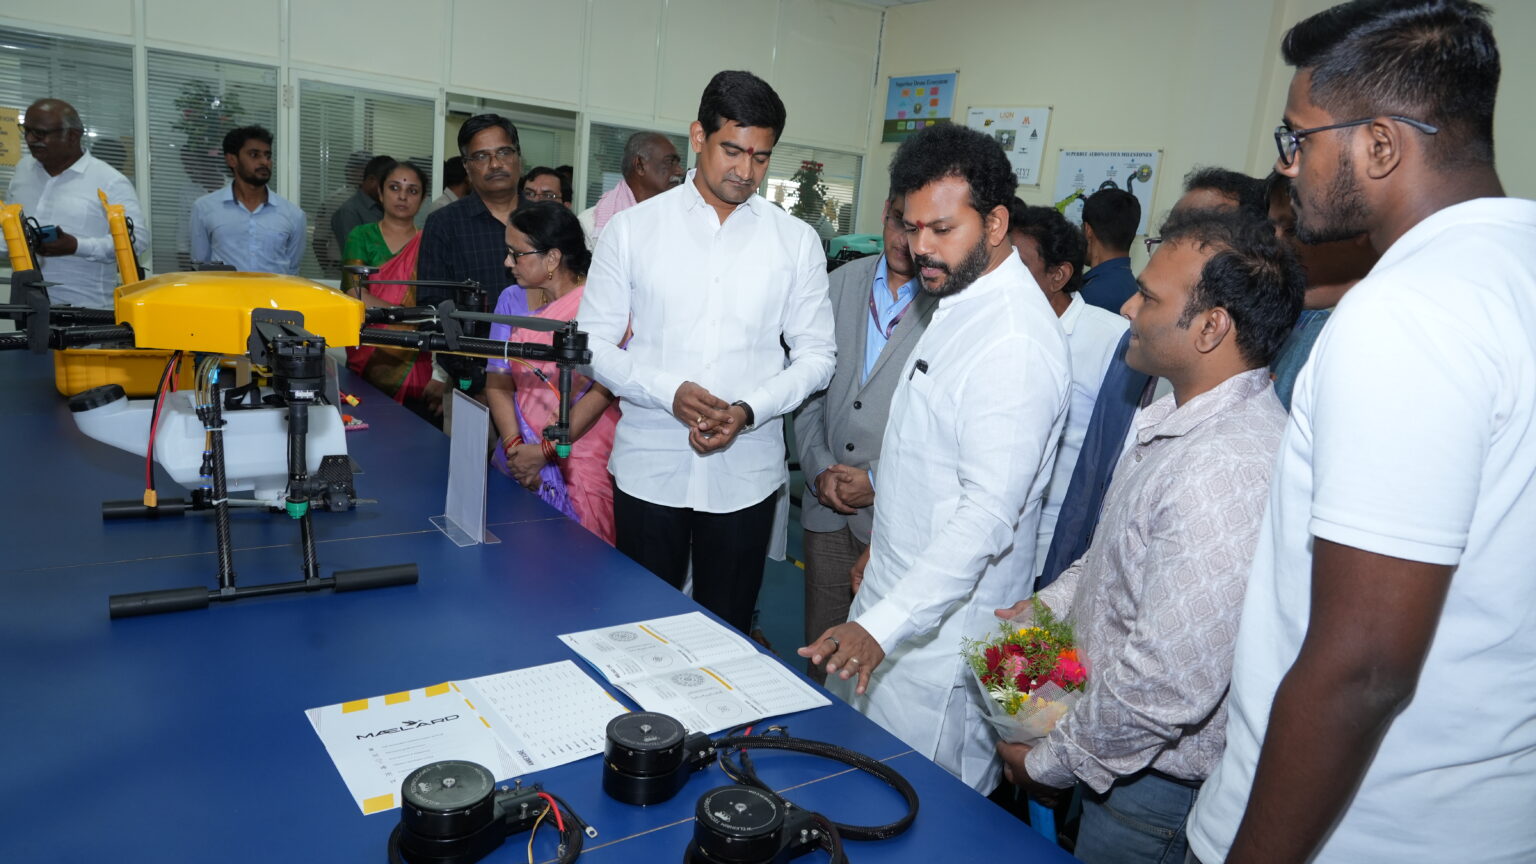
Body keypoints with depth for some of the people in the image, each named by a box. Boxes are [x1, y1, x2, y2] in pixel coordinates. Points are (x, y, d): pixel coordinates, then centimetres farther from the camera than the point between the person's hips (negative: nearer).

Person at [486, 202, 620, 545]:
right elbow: (497, 378, 3)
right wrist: (513, 445, -11)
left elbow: (606, 388, -15)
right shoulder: (512, 299, 7)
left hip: (581, 462, -4)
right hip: (519, 455, 5)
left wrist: (546, 451, -15)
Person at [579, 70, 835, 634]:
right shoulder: (632, 229, 0)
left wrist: (749, 409, -14)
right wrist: (669, 392, -17)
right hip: (648, 467, 0)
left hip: (746, 474, 1)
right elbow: (594, 343, 0)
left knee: (727, 630, 14)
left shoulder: (796, 242, 2)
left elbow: (816, 355, 3)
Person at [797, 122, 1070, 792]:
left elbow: (989, 514, -30)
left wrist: (883, 625, -34)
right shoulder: (957, 301, 9)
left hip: (946, 624, -9)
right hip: (896, 586, 10)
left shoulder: (1017, 342, -25)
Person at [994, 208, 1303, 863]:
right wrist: (1047, 605, 5)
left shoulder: (1226, 470, -31)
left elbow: (1168, 683, -31)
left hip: (1152, 780, -9)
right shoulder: (1173, 417, 2)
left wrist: (1048, 762, -17)